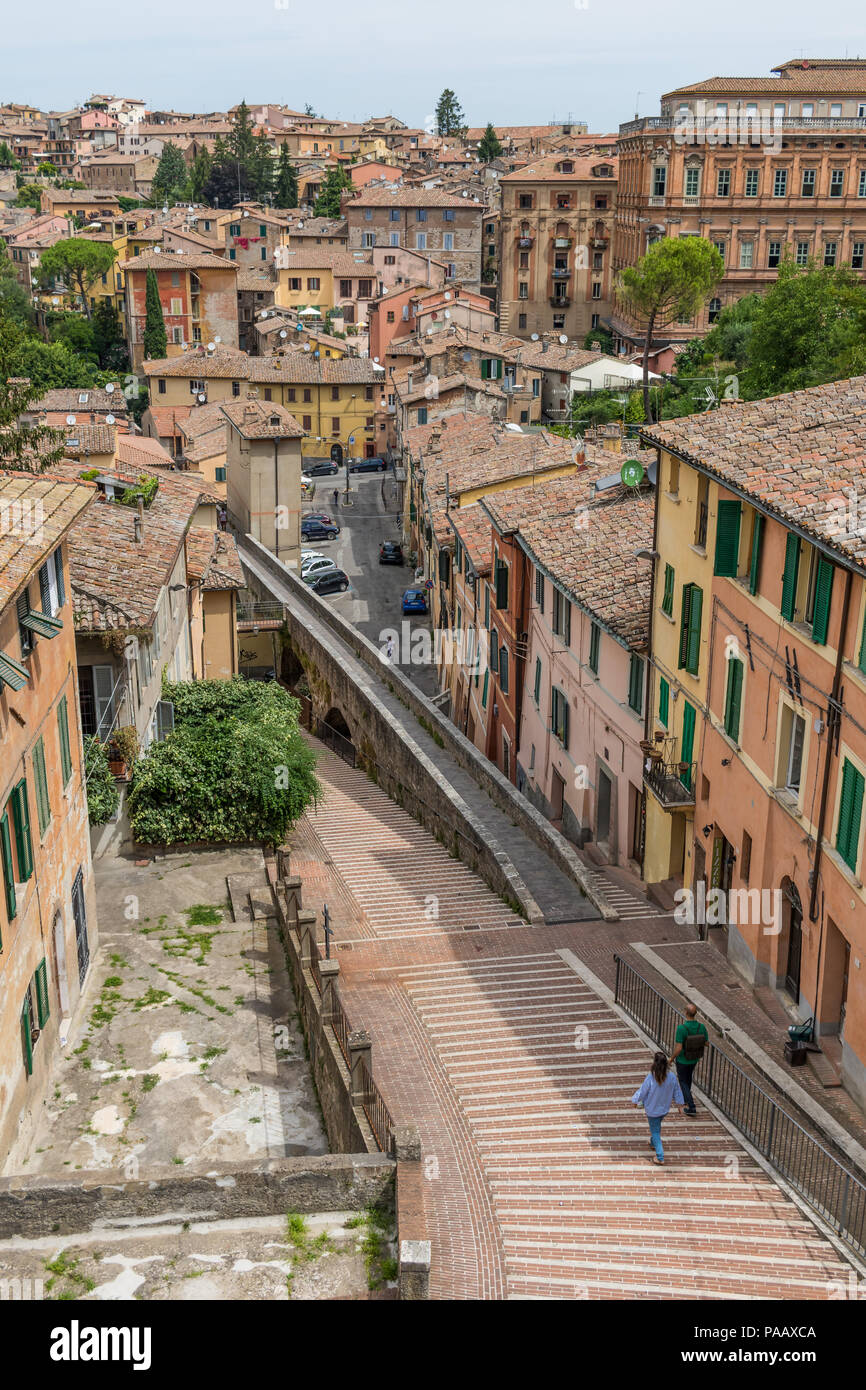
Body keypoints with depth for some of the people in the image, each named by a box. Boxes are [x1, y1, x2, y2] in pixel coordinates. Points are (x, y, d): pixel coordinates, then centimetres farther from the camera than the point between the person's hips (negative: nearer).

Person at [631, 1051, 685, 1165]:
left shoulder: (651, 1078, -31)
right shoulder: (672, 1076, -19)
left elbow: (642, 1092, -17)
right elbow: (677, 1091, -4)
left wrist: (635, 1100, 3)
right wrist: (680, 1103, 14)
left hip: (653, 1110, -4)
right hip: (665, 1108, 4)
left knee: (655, 1131, 13)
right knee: (657, 1127, 31)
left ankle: (660, 1157, 13)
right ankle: (653, 1142, 55)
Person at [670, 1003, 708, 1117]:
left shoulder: (681, 1029, -35)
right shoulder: (701, 1027, -20)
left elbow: (678, 1048, -31)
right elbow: (706, 1043, -6)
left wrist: (671, 1058, -12)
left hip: (682, 1060, -5)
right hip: (695, 1059, 5)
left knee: (683, 1081, 16)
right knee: (688, 1077, 31)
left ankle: (691, 1107, 13)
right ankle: (684, 1097, 51)